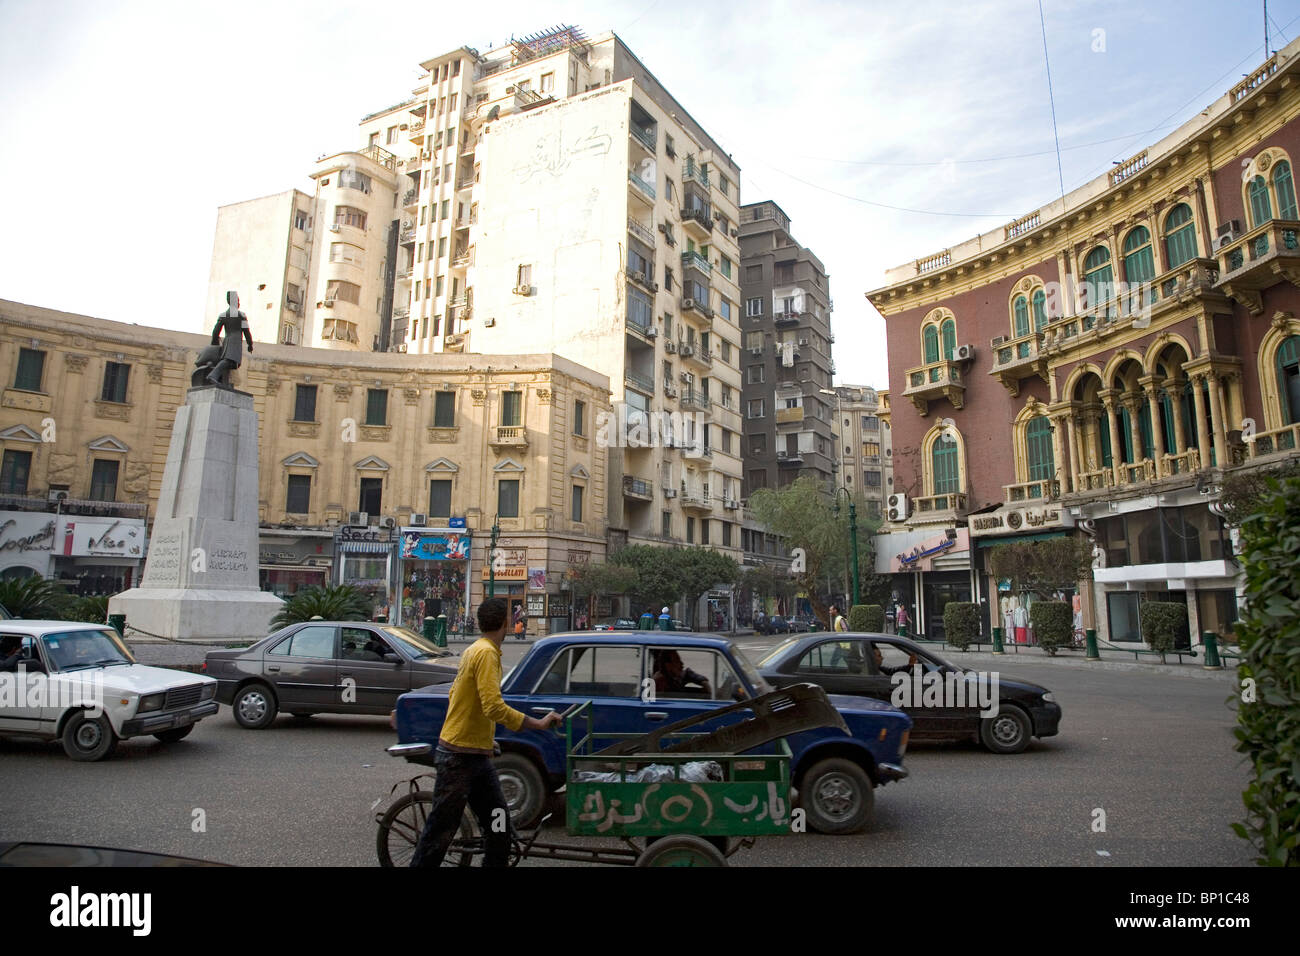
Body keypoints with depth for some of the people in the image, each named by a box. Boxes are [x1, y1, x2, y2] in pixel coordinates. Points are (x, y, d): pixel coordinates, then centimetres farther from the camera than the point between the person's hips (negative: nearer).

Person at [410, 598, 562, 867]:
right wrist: (538, 724, -22)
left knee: (498, 824, 11)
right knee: (441, 830, 2)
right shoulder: (486, 653, -19)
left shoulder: (475, 650, 11)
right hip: (459, 758, -9)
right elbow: (494, 707, -27)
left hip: (477, 755, 9)